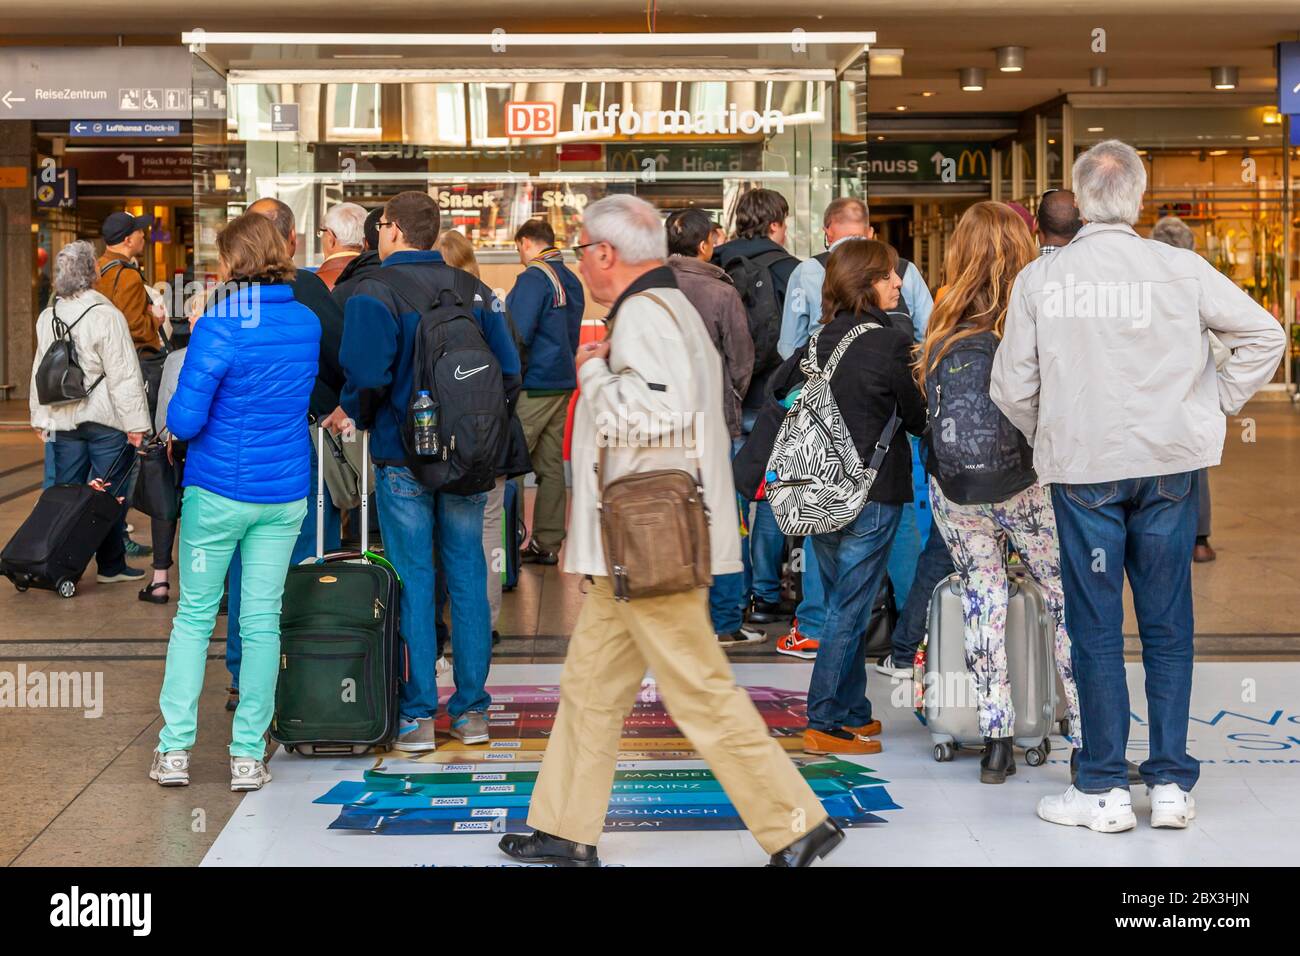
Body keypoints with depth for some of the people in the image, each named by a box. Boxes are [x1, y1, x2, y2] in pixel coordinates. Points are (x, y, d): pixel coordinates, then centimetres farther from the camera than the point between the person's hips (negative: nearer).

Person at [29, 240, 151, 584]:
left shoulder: (47, 316, 6)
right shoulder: (107, 316, -15)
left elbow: (40, 372, 12)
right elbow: (123, 375, -16)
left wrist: (40, 418, 20)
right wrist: (136, 423, -12)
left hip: (62, 421, 6)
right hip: (105, 420, -6)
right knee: (110, 494, 4)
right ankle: (110, 565, 10)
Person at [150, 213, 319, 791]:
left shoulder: (219, 327, -15)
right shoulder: (308, 323, 3)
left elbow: (185, 420, -17)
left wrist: (174, 424, 6)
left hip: (219, 492, -4)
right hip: (286, 493, 4)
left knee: (194, 615, 9)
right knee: (262, 620, 8)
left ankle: (175, 749, 9)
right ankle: (248, 755, 10)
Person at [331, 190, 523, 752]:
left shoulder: (374, 293, -9)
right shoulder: (474, 291, 6)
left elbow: (368, 374, -20)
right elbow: (509, 370, 3)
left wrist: (351, 414, -1)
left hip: (403, 458, -4)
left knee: (413, 581, 2)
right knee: (467, 575, 9)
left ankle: (416, 715, 5)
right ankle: (471, 710, 13)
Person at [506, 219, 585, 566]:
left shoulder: (534, 277, -12)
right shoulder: (571, 280, 15)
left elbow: (518, 336, -18)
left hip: (533, 386, -9)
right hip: (563, 383, 9)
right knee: (550, 465, 11)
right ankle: (547, 544, 14)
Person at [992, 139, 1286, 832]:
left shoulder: (1039, 278, -5)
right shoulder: (1181, 269, -5)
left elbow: (1011, 387, -1)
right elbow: (1264, 336, -2)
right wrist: (1213, 407, 7)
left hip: (1082, 470, -1)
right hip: (1168, 466, 1)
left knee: (1096, 630, 6)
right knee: (1167, 627, 9)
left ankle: (1103, 791, 10)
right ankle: (1172, 786, 14)